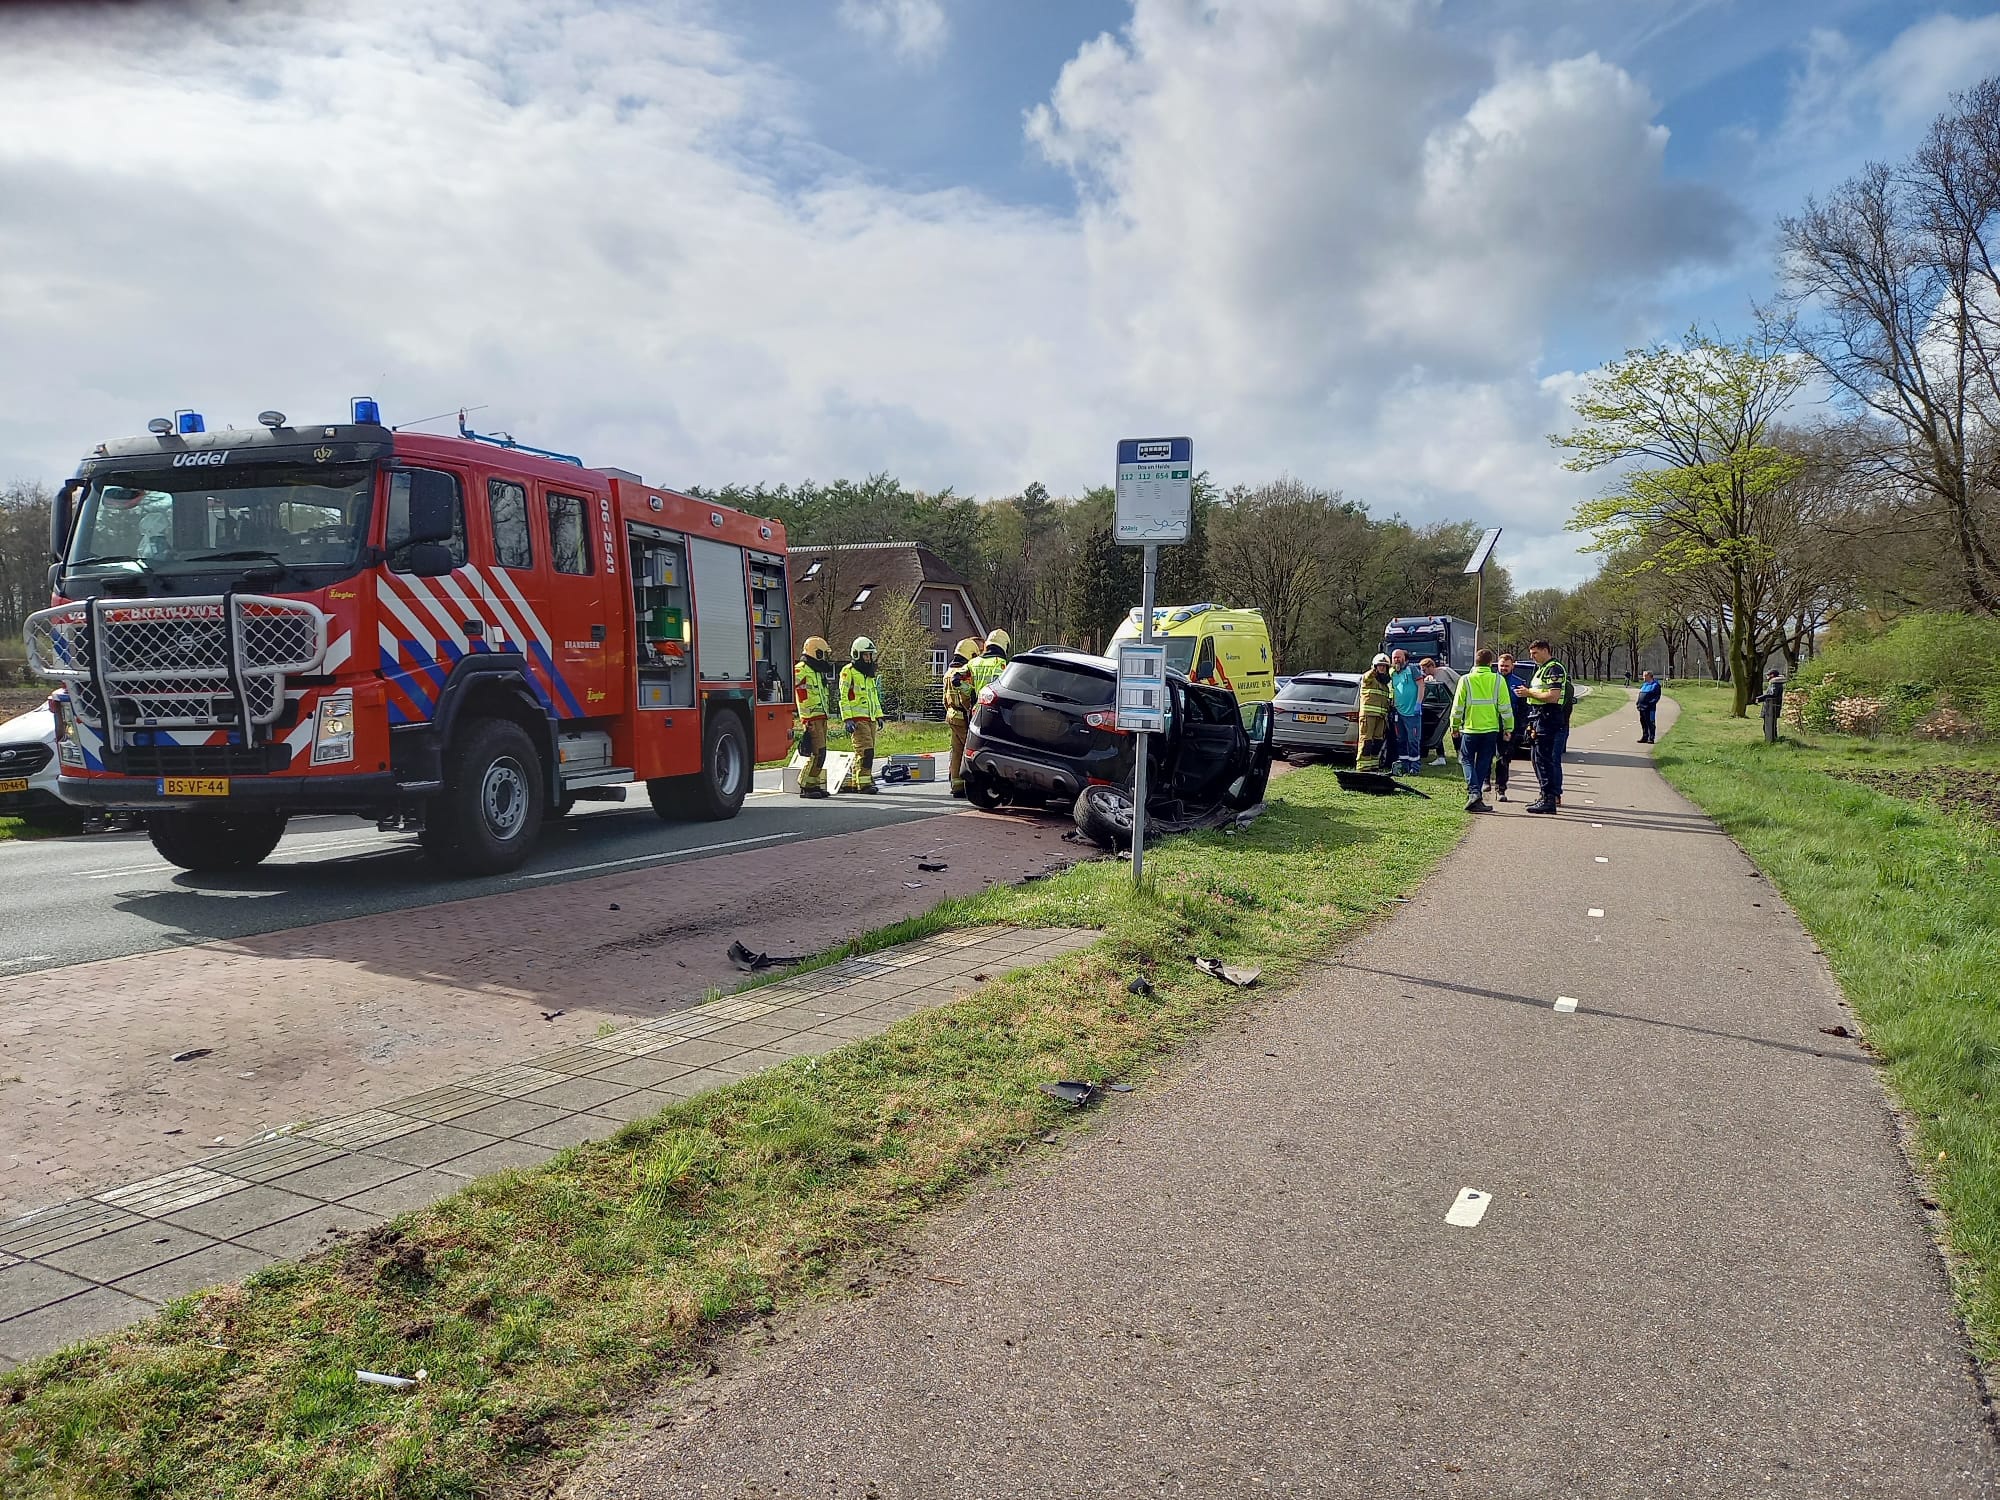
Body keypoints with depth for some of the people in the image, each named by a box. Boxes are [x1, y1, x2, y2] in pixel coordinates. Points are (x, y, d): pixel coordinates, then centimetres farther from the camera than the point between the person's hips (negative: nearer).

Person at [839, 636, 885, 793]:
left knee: (862, 752, 9)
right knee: (866, 749, -14)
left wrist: (879, 715, 21)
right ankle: (864, 782, -12)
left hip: (870, 718, 8)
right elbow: (843, 697, -11)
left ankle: (851, 782, 16)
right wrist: (848, 719, -17)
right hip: (857, 718, -8)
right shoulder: (848, 671, -6)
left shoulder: (870, 673, 19)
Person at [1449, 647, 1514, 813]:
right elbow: (1505, 707, -2)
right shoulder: (1498, 680, -3)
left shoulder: (1466, 680, -5)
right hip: (1491, 729, 1)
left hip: (1470, 728, -1)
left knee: (1467, 760, 10)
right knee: (1483, 763, 11)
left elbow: (1457, 706, -2)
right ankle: (1476, 798, 12)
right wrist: (1508, 728, 7)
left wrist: (1454, 725, 11)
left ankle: (1474, 792, -11)